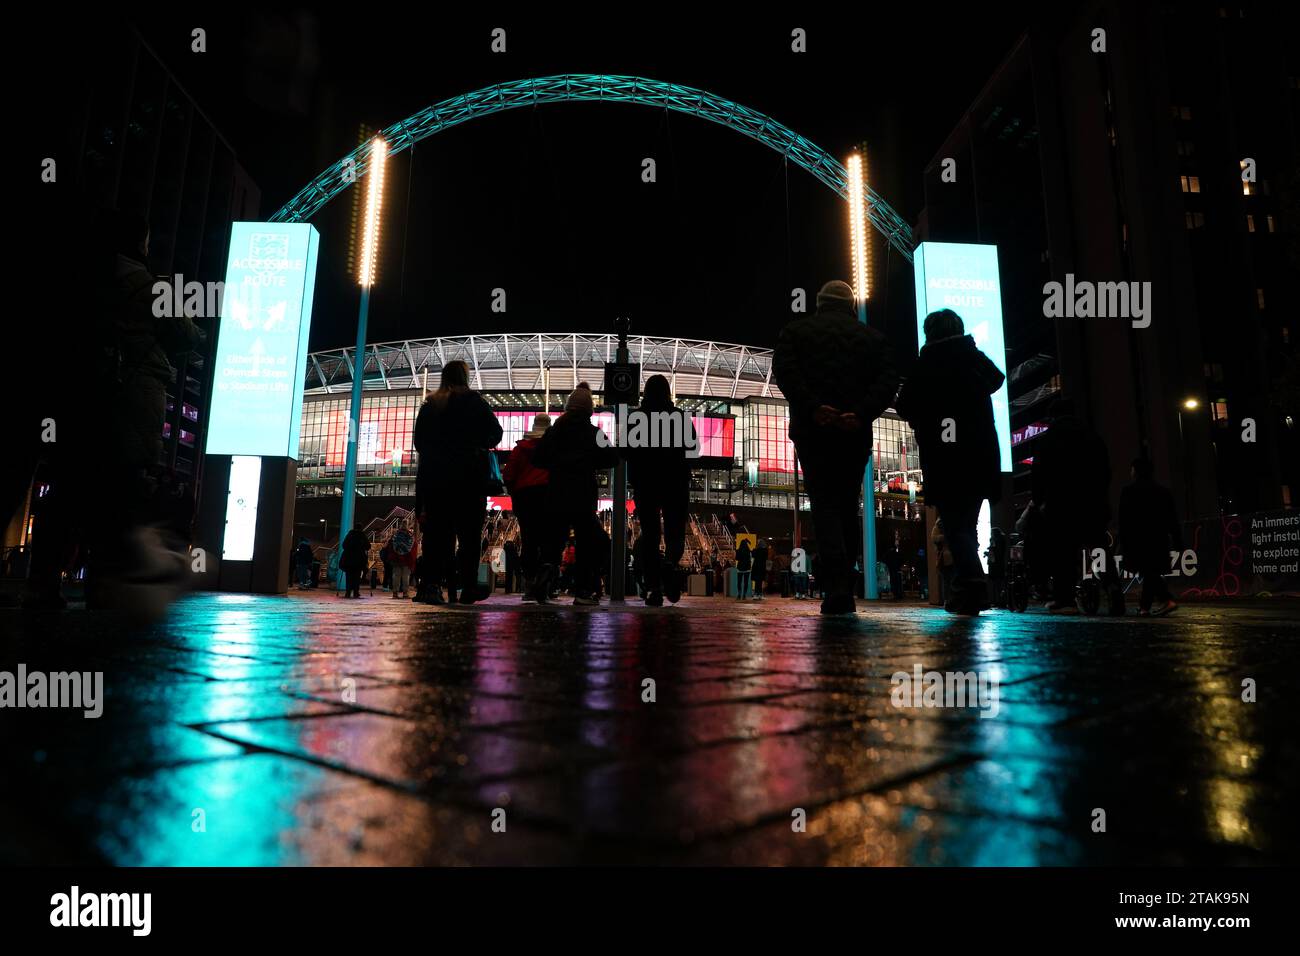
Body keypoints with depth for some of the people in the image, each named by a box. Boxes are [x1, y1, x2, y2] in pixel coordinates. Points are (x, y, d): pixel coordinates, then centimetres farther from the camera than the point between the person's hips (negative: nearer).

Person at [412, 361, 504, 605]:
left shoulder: (429, 404, 11)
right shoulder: (472, 400, -1)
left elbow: (418, 441, 13)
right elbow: (495, 432, -3)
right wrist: (479, 447, 14)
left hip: (433, 476, 4)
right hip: (468, 476, -4)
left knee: (437, 532, 5)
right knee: (469, 532, 0)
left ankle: (431, 586, -3)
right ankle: (468, 588, -3)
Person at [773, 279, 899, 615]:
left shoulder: (796, 330, 10)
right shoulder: (872, 337, 15)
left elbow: (784, 370, -9)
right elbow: (888, 380, -1)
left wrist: (811, 408, -17)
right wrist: (861, 414, -12)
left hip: (813, 431, -2)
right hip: (855, 433, 2)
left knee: (824, 505, -1)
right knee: (847, 506, 12)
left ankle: (836, 588, -18)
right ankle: (844, 591, 14)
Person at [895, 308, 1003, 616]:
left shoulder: (926, 364, -3)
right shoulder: (977, 358, 7)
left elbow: (904, 407, -1)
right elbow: (996, 379, 28)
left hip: (945, 457, -4)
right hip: (982, 455, 4)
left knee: (955, 524, -3)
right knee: (966, 523, 14)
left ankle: (972, 583, -21)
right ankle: (966, 587, 14)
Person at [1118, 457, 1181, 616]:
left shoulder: (1128, 492, -3)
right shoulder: (1164, 492, 9)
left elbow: (1124, 521, -5)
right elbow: (1173, 520, 7)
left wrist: (1124, 543, -2)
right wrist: (1177, 542, 8)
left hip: (1138, 541, -5)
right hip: (1160, 541, 5)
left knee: (1148, 572, -6)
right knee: (1152, 572, 12)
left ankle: (1165, 600, -24)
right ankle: (1145, 606, 18)